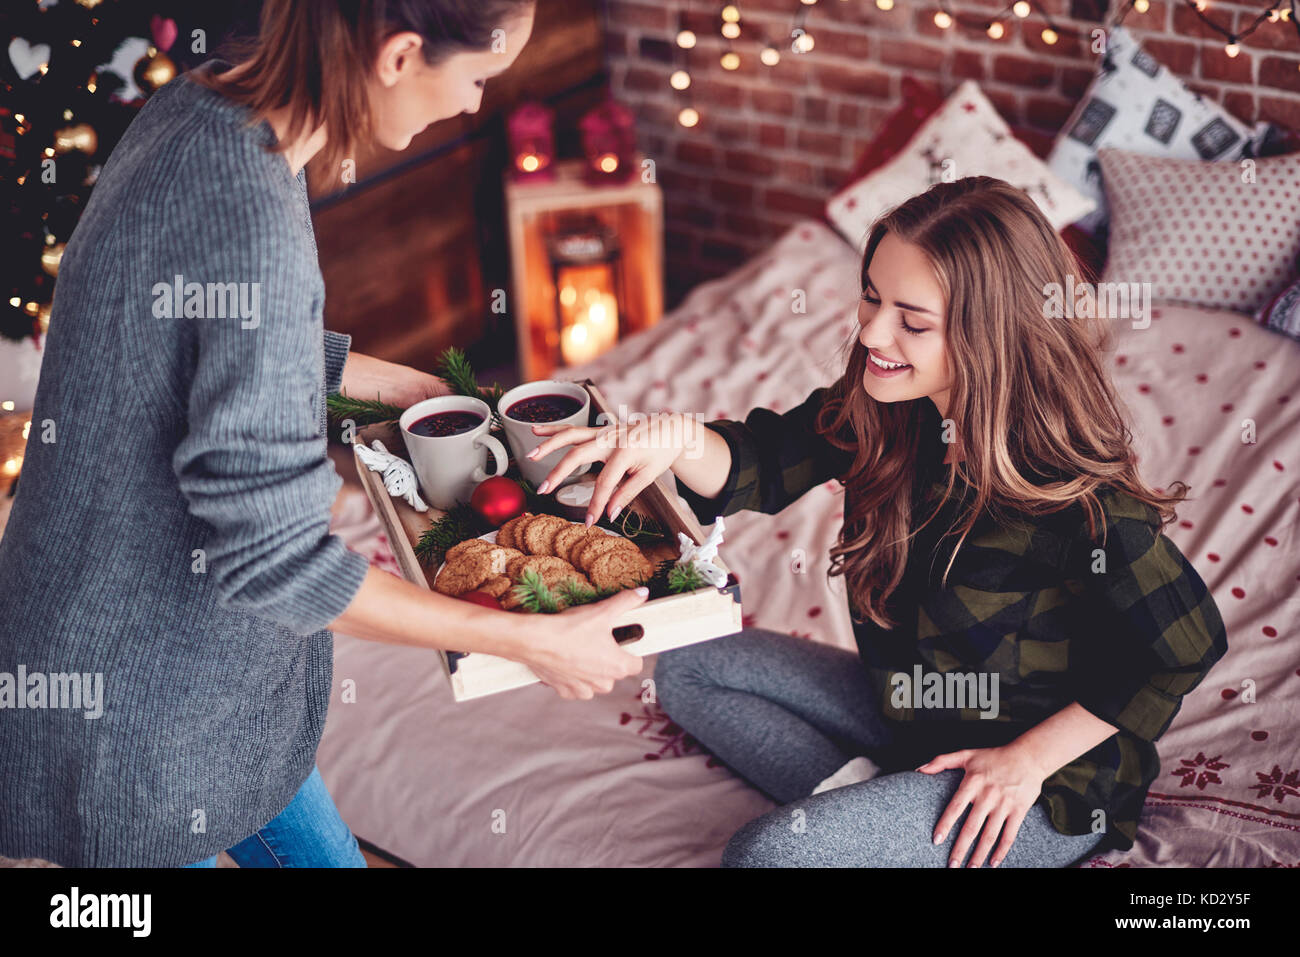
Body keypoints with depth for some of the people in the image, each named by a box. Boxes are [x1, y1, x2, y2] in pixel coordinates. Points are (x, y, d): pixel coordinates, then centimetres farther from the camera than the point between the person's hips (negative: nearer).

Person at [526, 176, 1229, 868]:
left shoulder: (1074, 490, -30)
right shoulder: (881, 408, -11)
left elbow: (1189, 645, -20)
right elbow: (760, 467, -4)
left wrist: (1031, 758, -15)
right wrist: (676, 439, -28)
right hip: (906, 707, 8)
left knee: (768, 853, -26)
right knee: (688, 667, 12)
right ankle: (855, 792, -2)